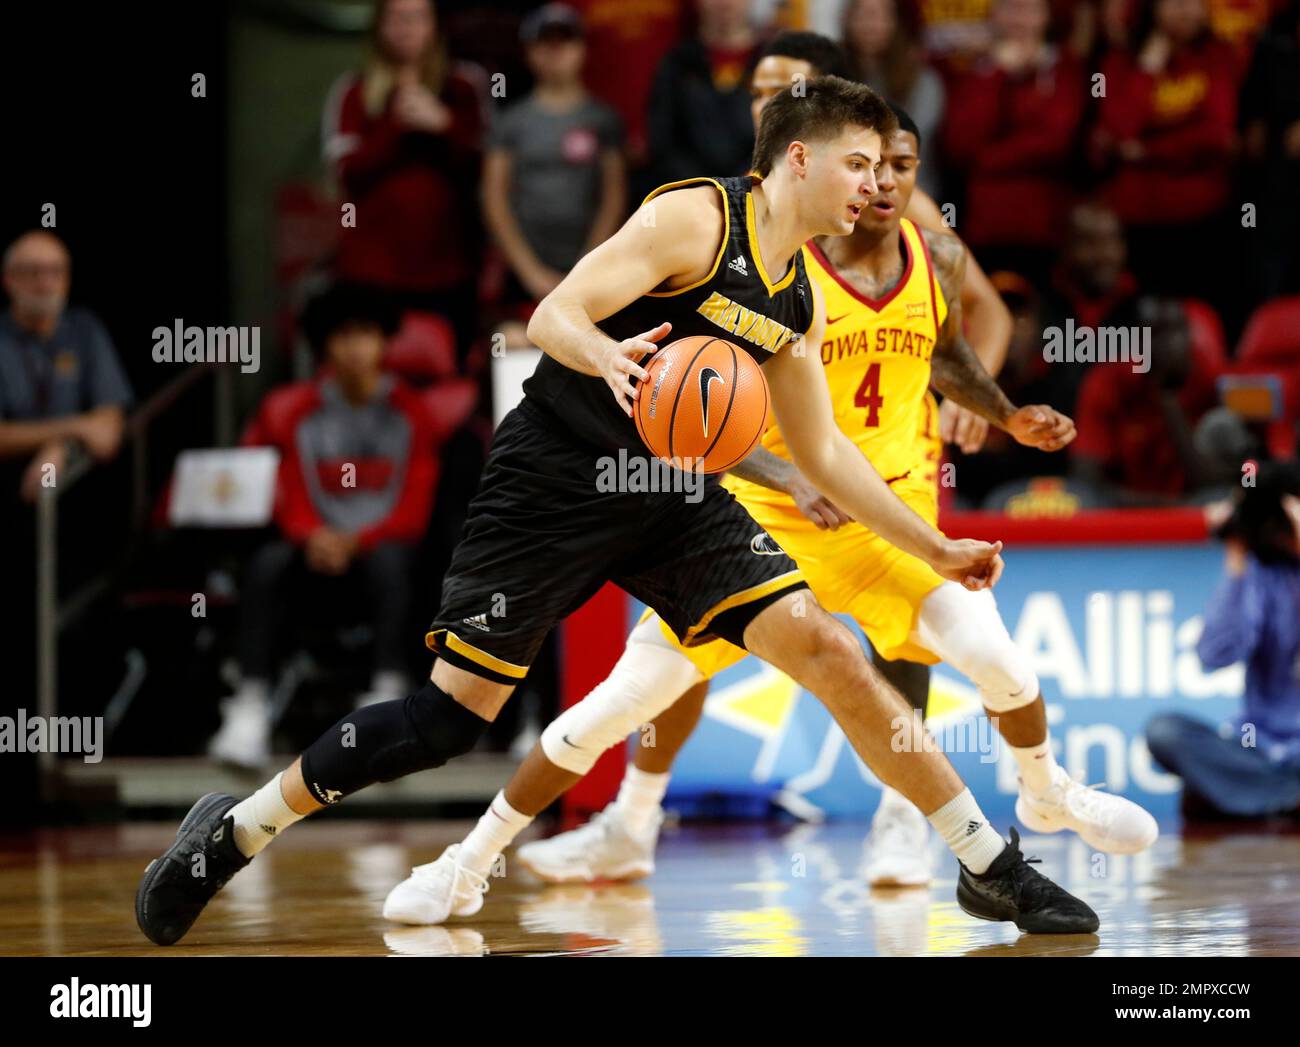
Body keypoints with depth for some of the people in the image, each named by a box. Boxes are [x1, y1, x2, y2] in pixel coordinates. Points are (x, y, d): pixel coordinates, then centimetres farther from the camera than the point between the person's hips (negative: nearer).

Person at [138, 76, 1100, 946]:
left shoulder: (799, 303, 10)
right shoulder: (695, 218, -13)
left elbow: (823, 452, 20)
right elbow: (554, 316, -21)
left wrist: (934, 549, 19)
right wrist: (611, 357, -43)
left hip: (672, 497, 6)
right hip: (557, 480, -6)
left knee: (828, 652, -9)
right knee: (451, 714, -8)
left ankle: (991, 868, -2)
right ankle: (235, 831, 9)